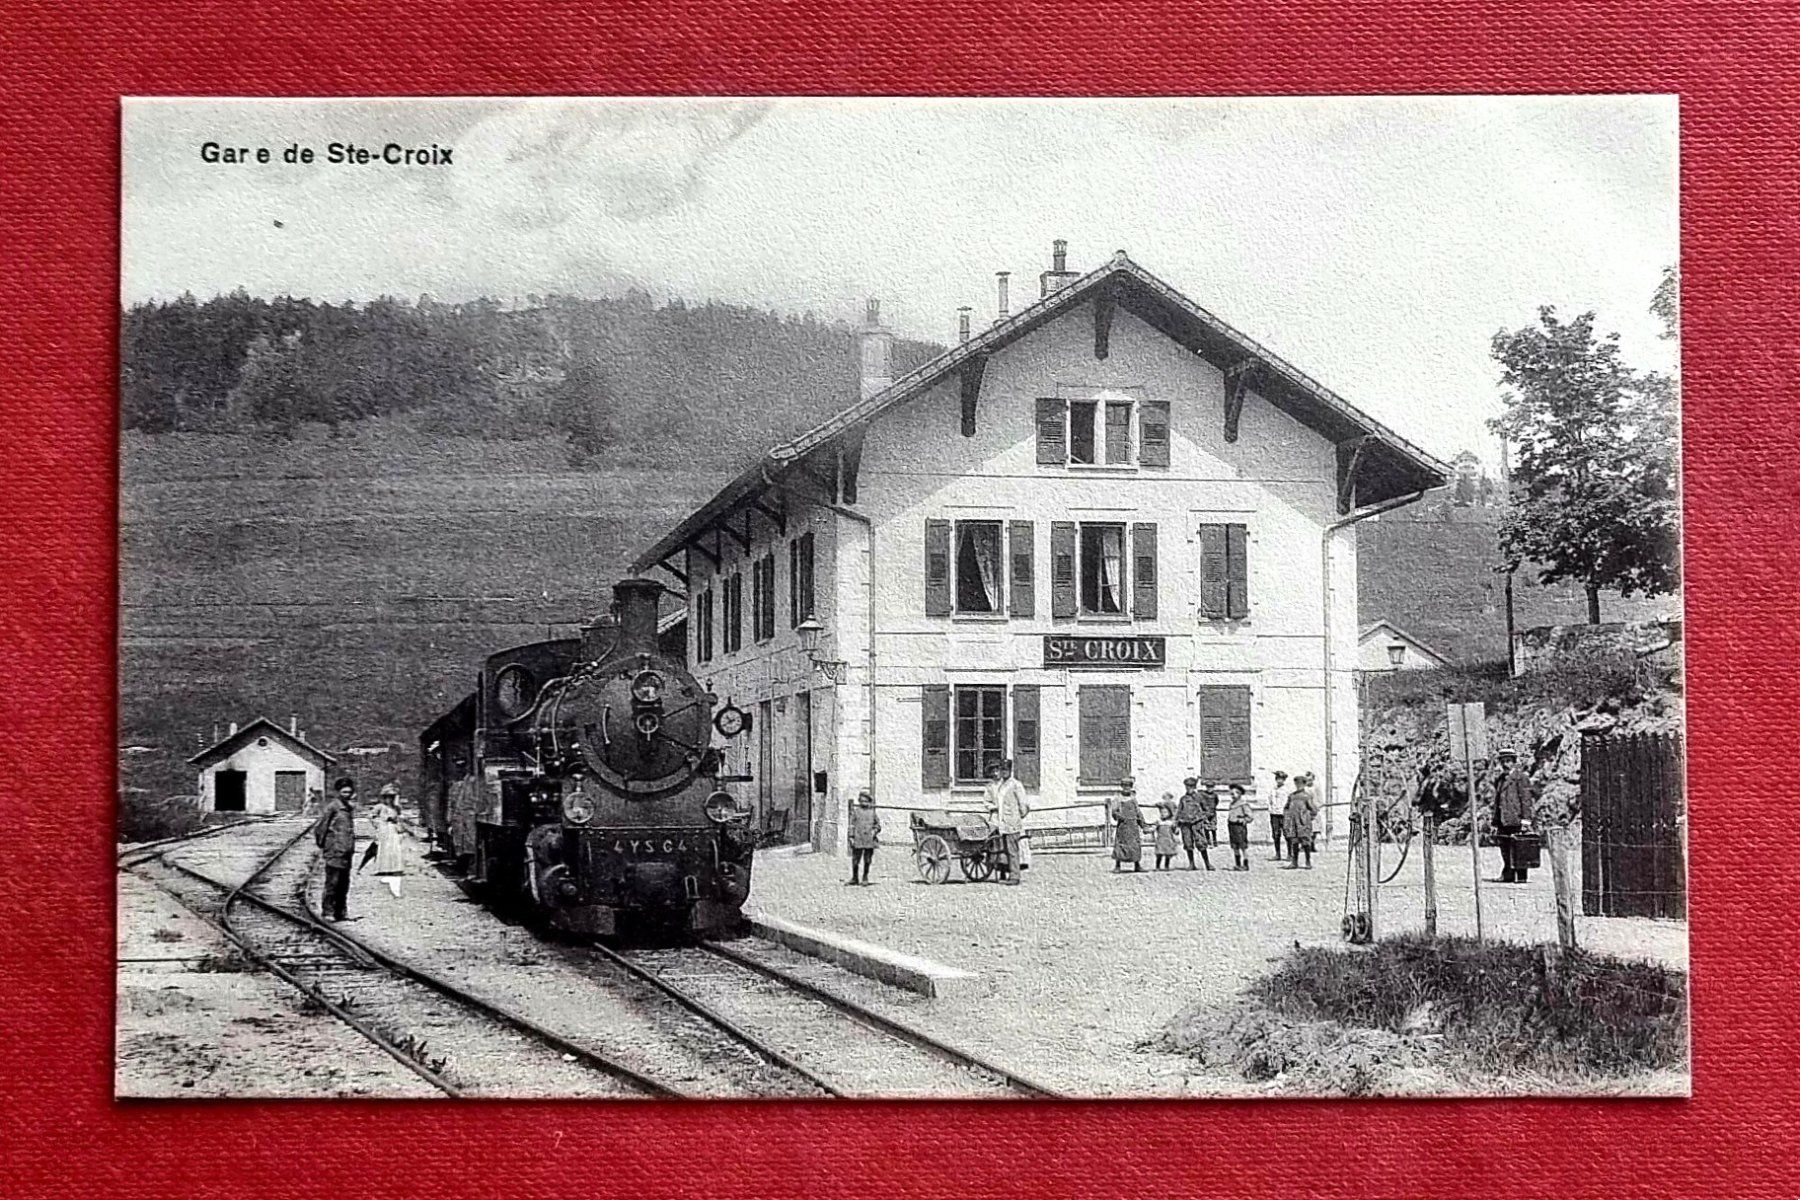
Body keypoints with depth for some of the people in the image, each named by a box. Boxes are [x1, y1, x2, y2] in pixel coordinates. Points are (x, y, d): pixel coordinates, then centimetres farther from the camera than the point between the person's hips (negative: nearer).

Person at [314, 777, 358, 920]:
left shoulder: (349, 808, 14)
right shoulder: (332, 807, -9)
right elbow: (319, 828, -7)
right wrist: (322, 845, -1)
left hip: (346, 852, 7)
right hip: (334, 852, -7)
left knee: (344, 883, 9)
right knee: (332, 882, -7)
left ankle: (341, 912, 15)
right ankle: (328, 911, -2)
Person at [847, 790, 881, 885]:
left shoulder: (872, 812, 9)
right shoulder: (855, 811, 6)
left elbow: (878, 825, 15)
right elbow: (852, 825, 4)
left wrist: (875, 830, -5)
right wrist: (851, 837, -3)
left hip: (869, 841, 1)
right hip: (858, 840, -1)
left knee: (867, 861, 3)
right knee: (855, 860, 2)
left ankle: (865, 879, 13)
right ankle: (854, 878, 15)